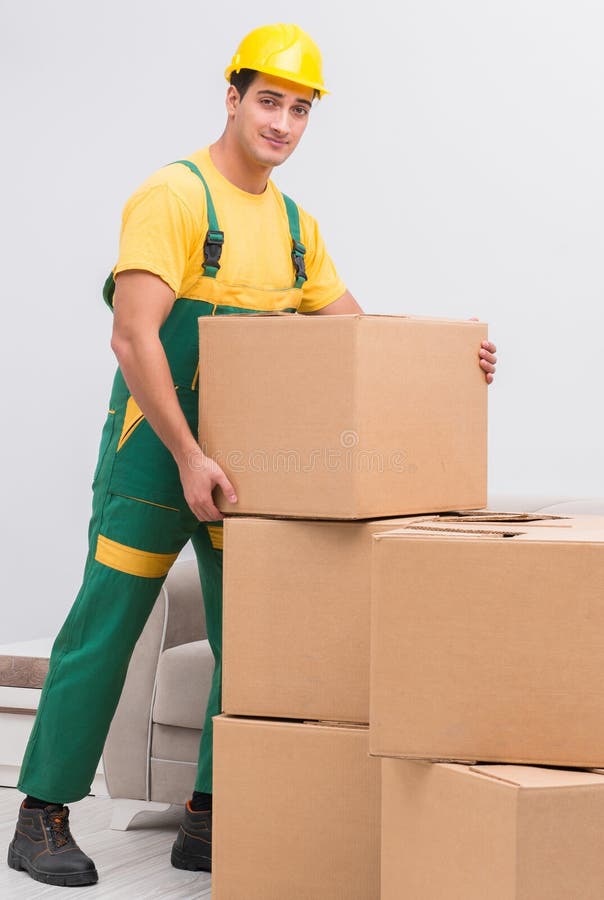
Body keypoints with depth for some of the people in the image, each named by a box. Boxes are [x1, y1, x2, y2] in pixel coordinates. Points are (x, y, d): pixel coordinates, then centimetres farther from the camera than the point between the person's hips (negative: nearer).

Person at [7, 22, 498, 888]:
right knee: (102, 634, -2)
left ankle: (209, 822, 16)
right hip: (154, 451, -7)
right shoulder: (175, 196, -12)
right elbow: (134, 338, -21)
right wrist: (188, 456, -26)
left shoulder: (295, 224, 11)